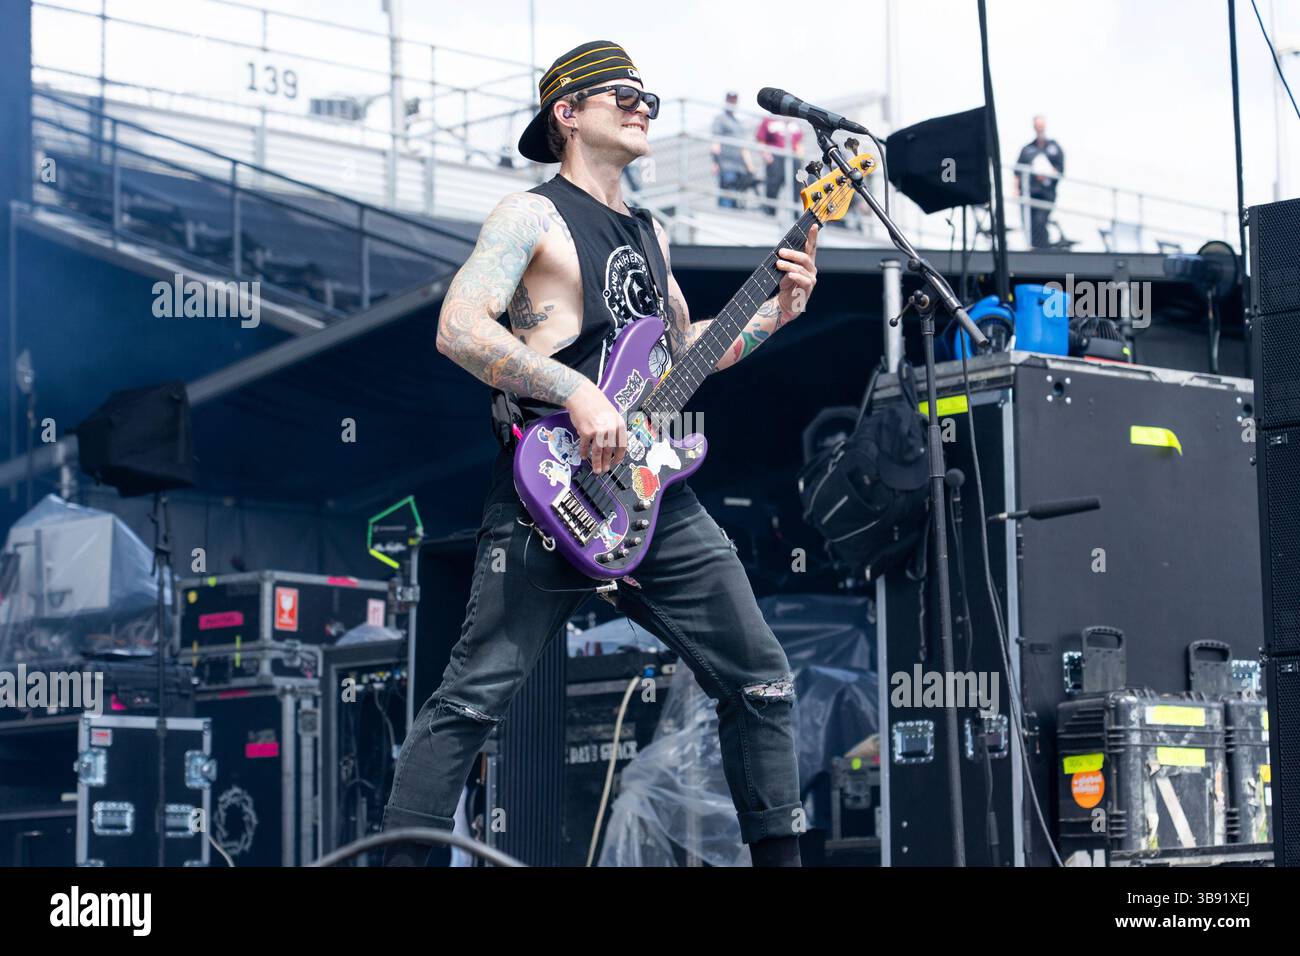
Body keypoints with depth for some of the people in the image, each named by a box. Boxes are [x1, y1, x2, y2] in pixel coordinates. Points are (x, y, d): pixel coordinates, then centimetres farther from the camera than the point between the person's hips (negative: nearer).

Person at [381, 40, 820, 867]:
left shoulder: (649, 233, 21)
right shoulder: (533, 217, -3)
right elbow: (459, 329, -16)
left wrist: (776, 312, 16)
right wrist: (576, 392, -23)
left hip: (656, 495, 7)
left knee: (762, 679, 7)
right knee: (475, 695, -11)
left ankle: (780, 855, 18)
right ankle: (399, 858, -7)